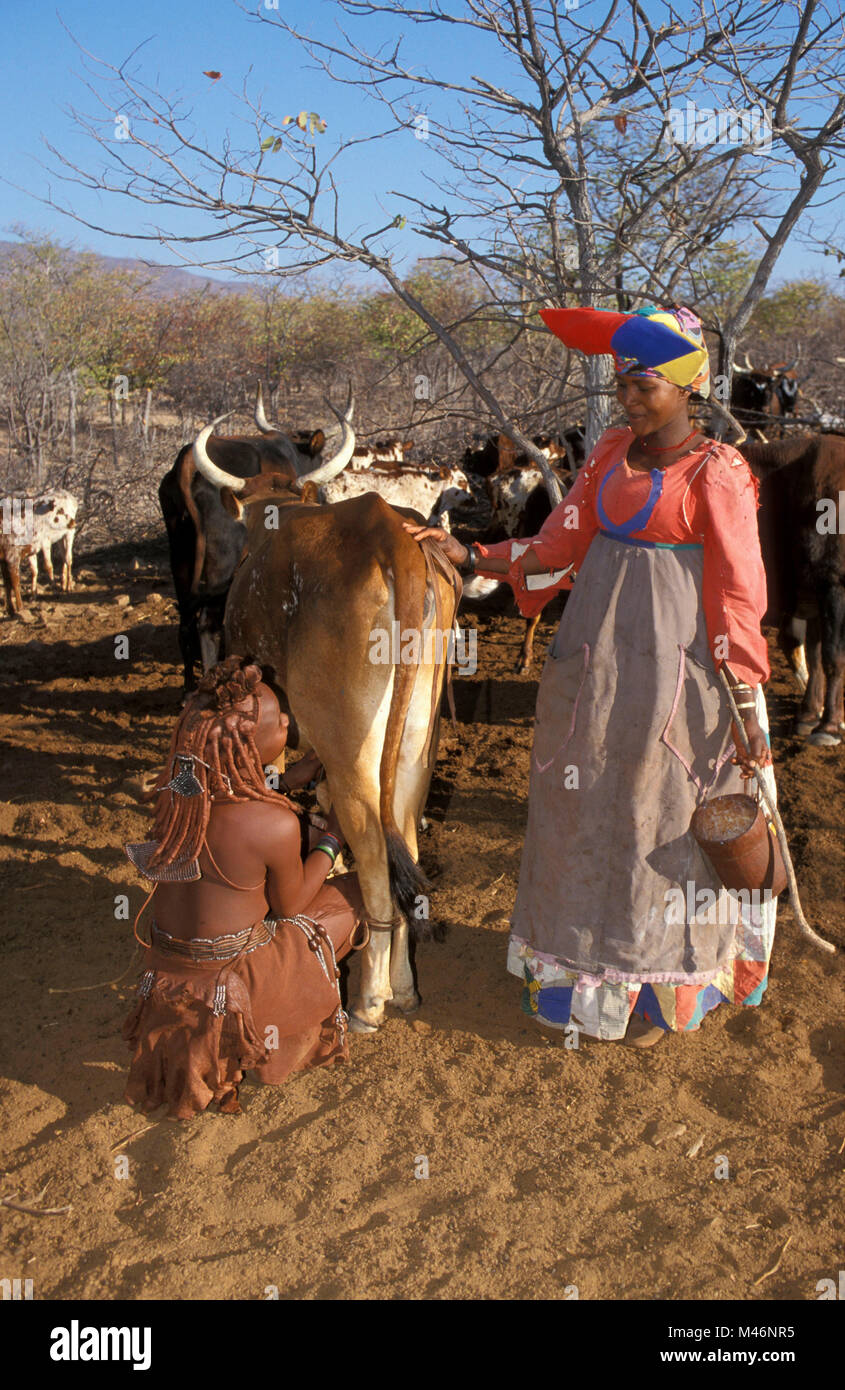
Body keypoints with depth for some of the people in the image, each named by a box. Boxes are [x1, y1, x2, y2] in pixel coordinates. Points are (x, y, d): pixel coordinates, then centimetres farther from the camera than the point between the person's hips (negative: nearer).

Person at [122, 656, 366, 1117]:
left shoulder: (176, 790, -9)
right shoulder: (277, 826, -26)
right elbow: (289, 906, -8)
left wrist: (285, 782, 11)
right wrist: (334, 835, 2)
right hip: (232, 988, -6)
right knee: (358, 889, 10)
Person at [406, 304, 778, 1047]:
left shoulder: (717, 474, -9)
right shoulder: (610, 454, 8)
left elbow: (738, 596, -10)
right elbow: (557, 551, 9)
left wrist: (749, 713, -11)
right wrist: (468, 556, 0)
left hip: (671, 669, -5)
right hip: (592, 660, 6)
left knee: (662, 818, 6)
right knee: (587, 811, 13)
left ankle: (656, 985, 26)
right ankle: (584, 961, 32)